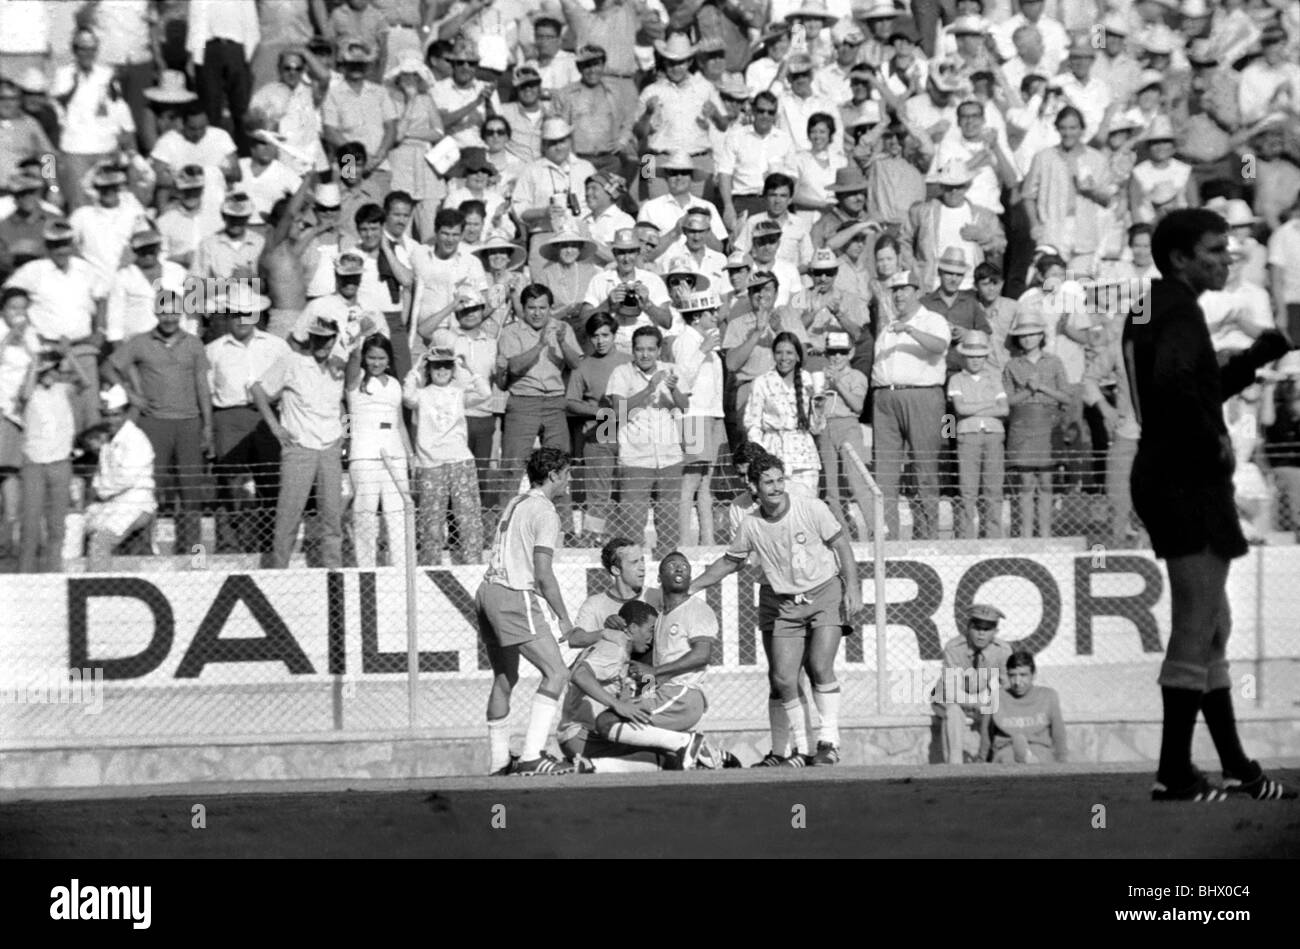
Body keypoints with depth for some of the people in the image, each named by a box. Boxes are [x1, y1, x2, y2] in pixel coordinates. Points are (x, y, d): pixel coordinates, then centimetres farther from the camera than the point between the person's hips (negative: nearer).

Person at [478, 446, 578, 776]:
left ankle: (499, 761, 23)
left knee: (505, 679, 18)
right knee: (556, 673, -12)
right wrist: (564, 619, -8)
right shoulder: (544, 512, -8)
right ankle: (531, 756, -20)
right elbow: (543, 573, -14)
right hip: (514, 597, -10)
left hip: (487, 591, 10)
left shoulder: (515, 503, 18)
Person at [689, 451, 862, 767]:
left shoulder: (811, 509, -10)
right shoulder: (751, 526, -4)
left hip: (825, 594, -3)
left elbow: (842, 546, -1)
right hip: (781, 604, 3)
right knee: (782, 679, -6)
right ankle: (798, 750, 7)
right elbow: (730, 561, 13)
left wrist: (852, 588, -8)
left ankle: (829, 742, -8)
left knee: (820, 667, -18)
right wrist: (690, 587, 9)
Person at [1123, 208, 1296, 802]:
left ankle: (1235, 768, 22)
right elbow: (1174, 382, -33)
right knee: (1196, 631, -6)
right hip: (1190, 483, -10)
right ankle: (1174, 775, -3)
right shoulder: (1180, 311, -14)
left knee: (1211, 630, 15)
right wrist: (1212, 440, -20)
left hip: (1165, 480, 10)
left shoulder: (1151, 309, 17)